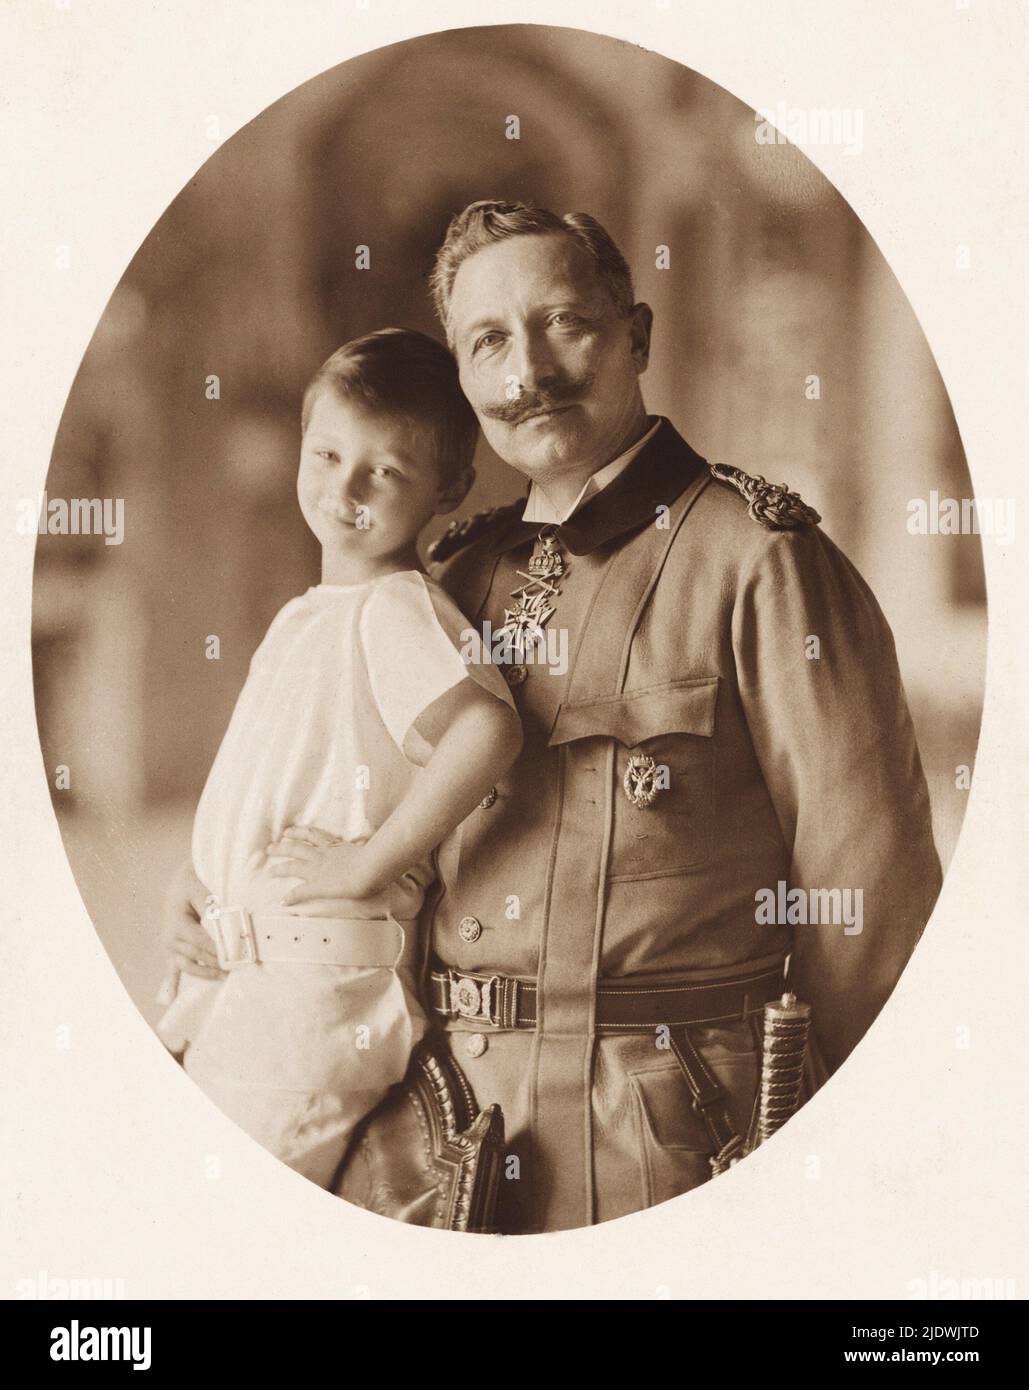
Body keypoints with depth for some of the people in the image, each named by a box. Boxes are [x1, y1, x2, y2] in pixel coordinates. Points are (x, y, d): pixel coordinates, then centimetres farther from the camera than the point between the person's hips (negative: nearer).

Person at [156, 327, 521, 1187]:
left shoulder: (394, 608, -12)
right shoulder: (307, 617, 17)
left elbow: (488, 729, -31)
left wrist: (368, 864, -24)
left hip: (317, 992, -9)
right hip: (245, 980, 9)